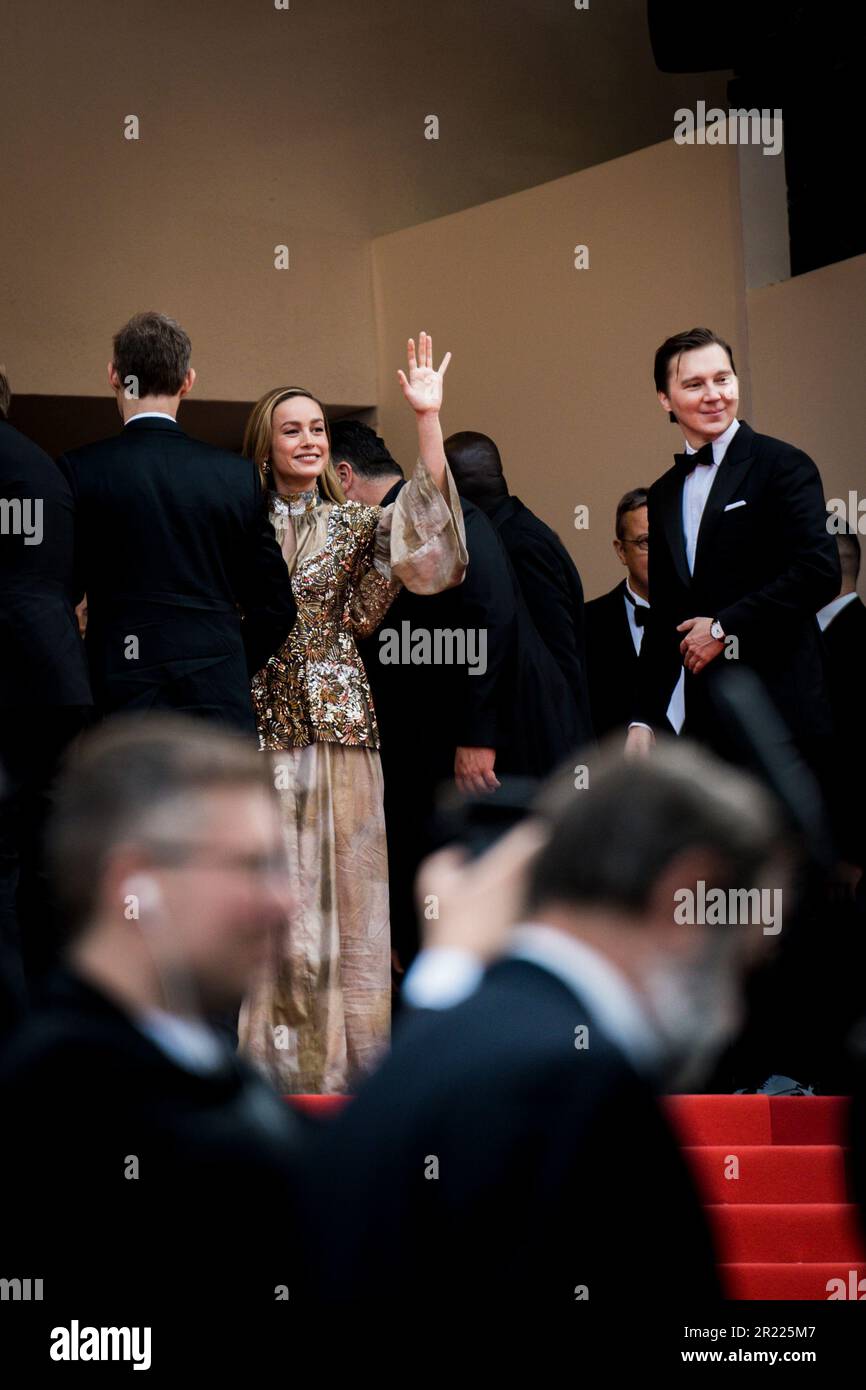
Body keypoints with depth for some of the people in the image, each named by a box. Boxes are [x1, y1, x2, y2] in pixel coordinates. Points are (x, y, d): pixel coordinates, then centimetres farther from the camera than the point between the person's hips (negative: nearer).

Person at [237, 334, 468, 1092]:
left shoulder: (353, 524, 9)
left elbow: (422, 522, -10)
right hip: (255, 720, -1)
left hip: (335, 717, 1)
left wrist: (429, 419, -17)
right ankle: (272, 1052, 2)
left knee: (337, 879, 0)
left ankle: (337, 1052, 3)